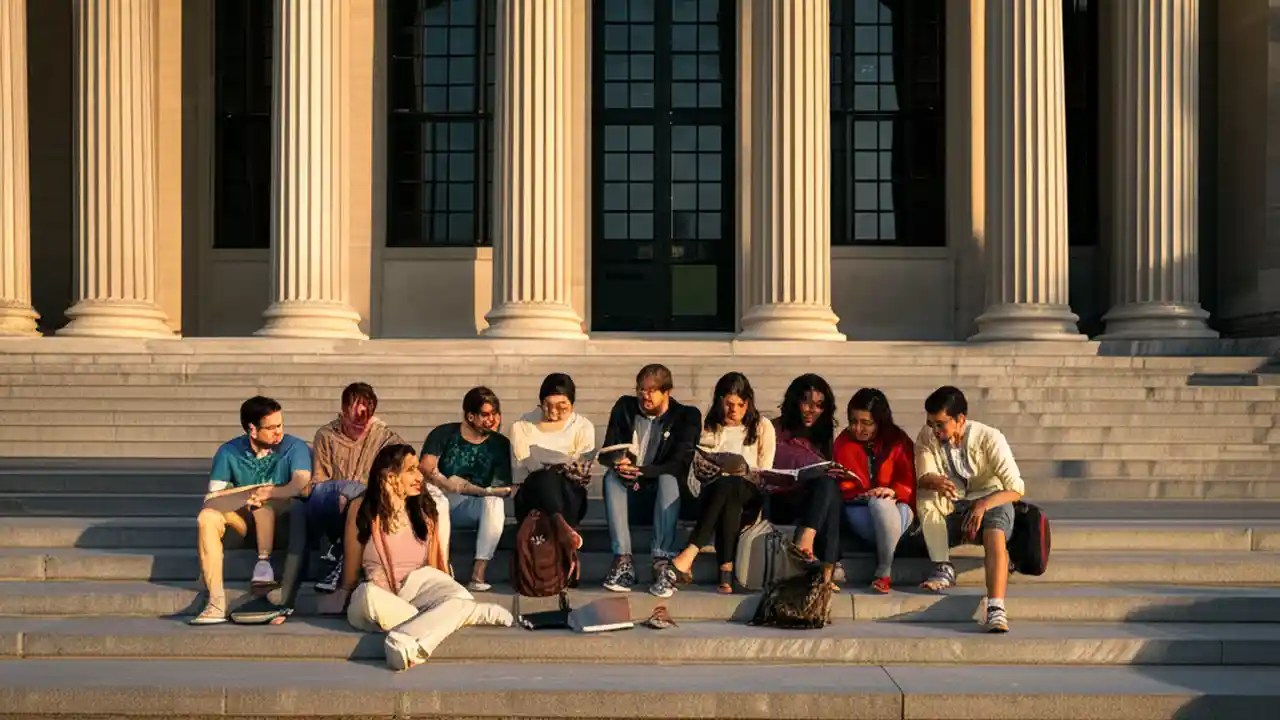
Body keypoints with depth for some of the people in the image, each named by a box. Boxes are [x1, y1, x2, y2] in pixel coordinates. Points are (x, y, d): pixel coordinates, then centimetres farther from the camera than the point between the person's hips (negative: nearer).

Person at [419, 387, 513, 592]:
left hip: (474, 505, 1)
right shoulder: (443, 434, 2)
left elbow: (506, 487, -4)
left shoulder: (500, 443, 5)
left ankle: (478, 574, -36)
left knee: (495, 501, -31)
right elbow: (425, 470, -10)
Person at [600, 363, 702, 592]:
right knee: (611, 477, -29)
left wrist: (641, 472, -29)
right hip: (629, 488, 2)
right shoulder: (624, 407, 8)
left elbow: (680, 464, -14)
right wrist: (618, 464, -21)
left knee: (669, 479, -34)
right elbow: (608, 450, 4)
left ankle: (662, 558, -43)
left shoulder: (686, 416, -3)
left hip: (663, 490, -2)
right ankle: (623, 560, -42)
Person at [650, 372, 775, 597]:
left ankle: (685, 560, -51)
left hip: (750, 497, -1)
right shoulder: (708, 429, 18)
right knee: (724, 486, -39)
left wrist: (745, 471, -9)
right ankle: (726, 571, -50)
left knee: (727, 486, -39)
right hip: (713, 493, 1)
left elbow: (765, 474, 10)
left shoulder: (762, 427, 16)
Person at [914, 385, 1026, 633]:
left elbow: (1016, 488, -16)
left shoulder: (989, 438, -13)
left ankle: (996, 610, -48)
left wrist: (983, 505, -31)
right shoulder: (927, 437, -5)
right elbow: (923, 478, -13)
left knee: (995, 536, -35)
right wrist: (935, 482, -37)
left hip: (991, 503, -3)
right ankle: (943, 569, -27)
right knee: (926, 496, -28)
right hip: (950, 511, 3)